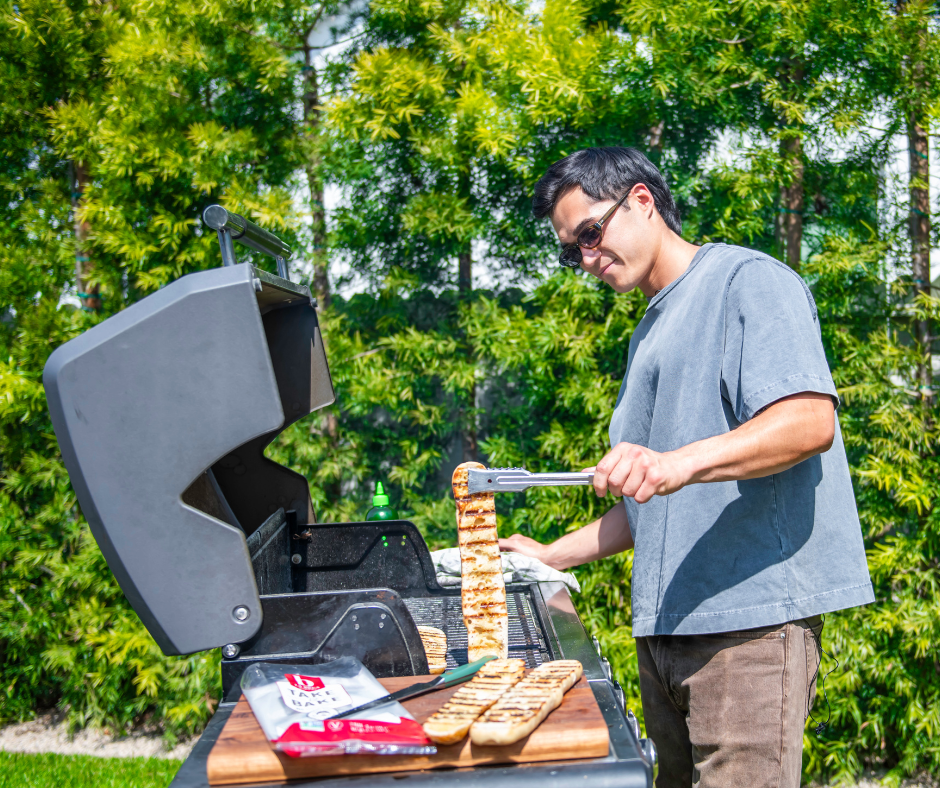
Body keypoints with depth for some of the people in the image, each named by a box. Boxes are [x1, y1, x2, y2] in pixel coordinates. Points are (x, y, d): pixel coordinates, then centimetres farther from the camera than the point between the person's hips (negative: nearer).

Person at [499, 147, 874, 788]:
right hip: (665, 624, 8)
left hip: (750, 617, -8)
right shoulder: (649, 337, 25)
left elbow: (809, 421, -18)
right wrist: (550, 558, 22)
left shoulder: (748, 280, -2)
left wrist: (682, 462, -32)